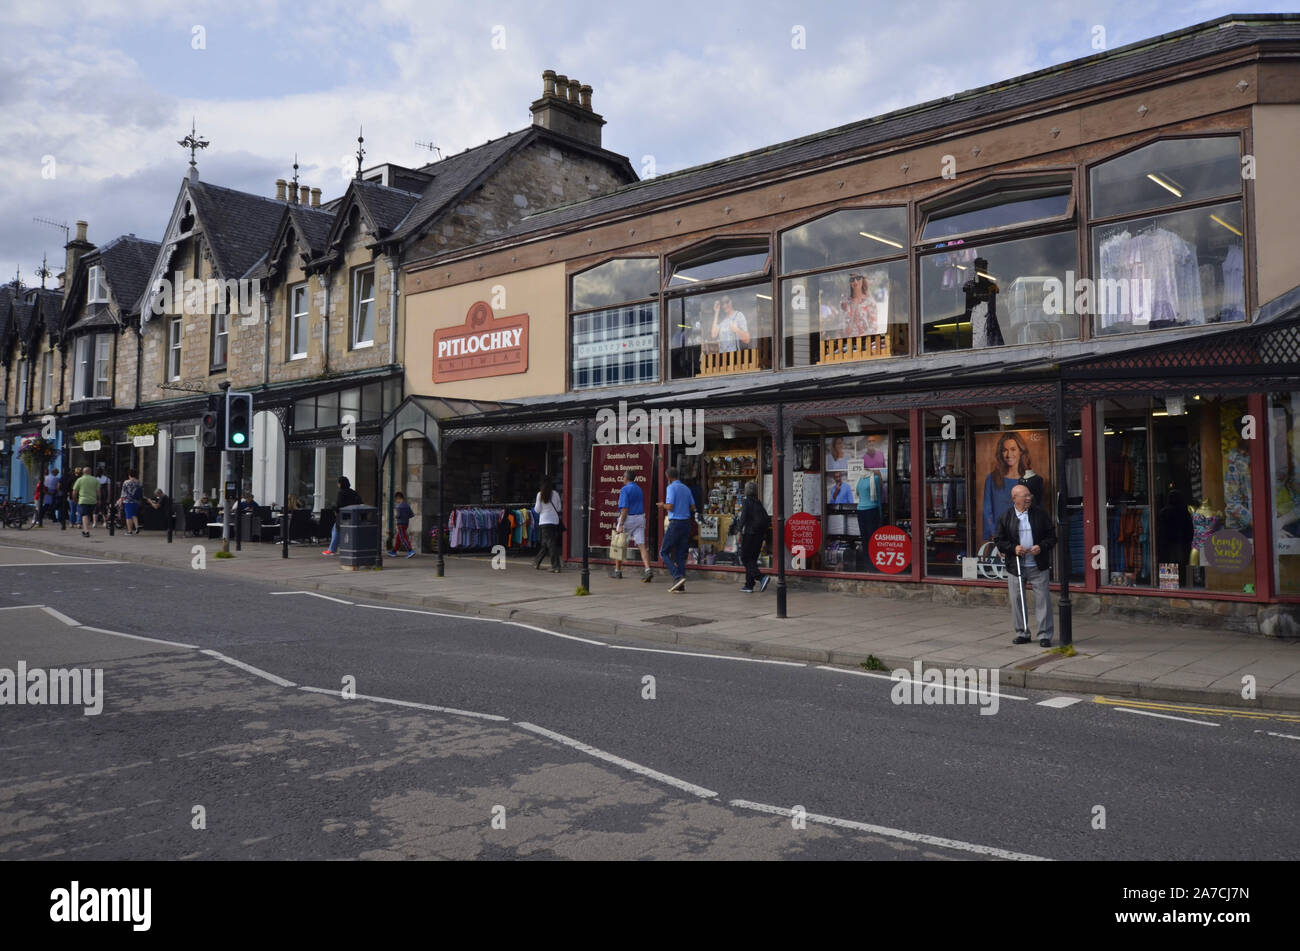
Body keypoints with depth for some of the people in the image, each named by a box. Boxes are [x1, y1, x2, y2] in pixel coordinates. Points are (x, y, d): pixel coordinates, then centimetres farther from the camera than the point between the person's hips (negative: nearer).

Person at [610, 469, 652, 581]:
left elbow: (625, 509, -18)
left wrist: (621, 525, -19)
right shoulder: (639, 489, 14)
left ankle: (617, 571, 20)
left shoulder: (624, 490, -11)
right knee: (642, 545, -3)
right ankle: (648, 570, -19)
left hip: (628, 518, -6)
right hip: (640, 518, 6)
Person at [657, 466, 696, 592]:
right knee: (680, 554, 8)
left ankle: (677, 577, -14)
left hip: (675, 523, -7)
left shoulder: (671, 488, -9)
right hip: (686, 522, 7)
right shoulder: (686, 489, 13)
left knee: (664, 552, 2)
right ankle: (680, 585, 5)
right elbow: (693, 507, 16)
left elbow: (670, 507, -17)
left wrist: (662, 505, 4)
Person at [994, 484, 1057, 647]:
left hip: (1038, 566, 0)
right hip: (1015, 566, 1)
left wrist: (1041, 547, -12)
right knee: (1017, 600, 7)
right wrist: (1013, 548, -13)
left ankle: (1045, 635, 8)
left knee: (1042, 599, -1)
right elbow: (998, 540, 3)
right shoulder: (1006, 517, 1)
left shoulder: (1040, 513, 2)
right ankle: (1022, 633, 20)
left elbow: (1052, 535, 5)